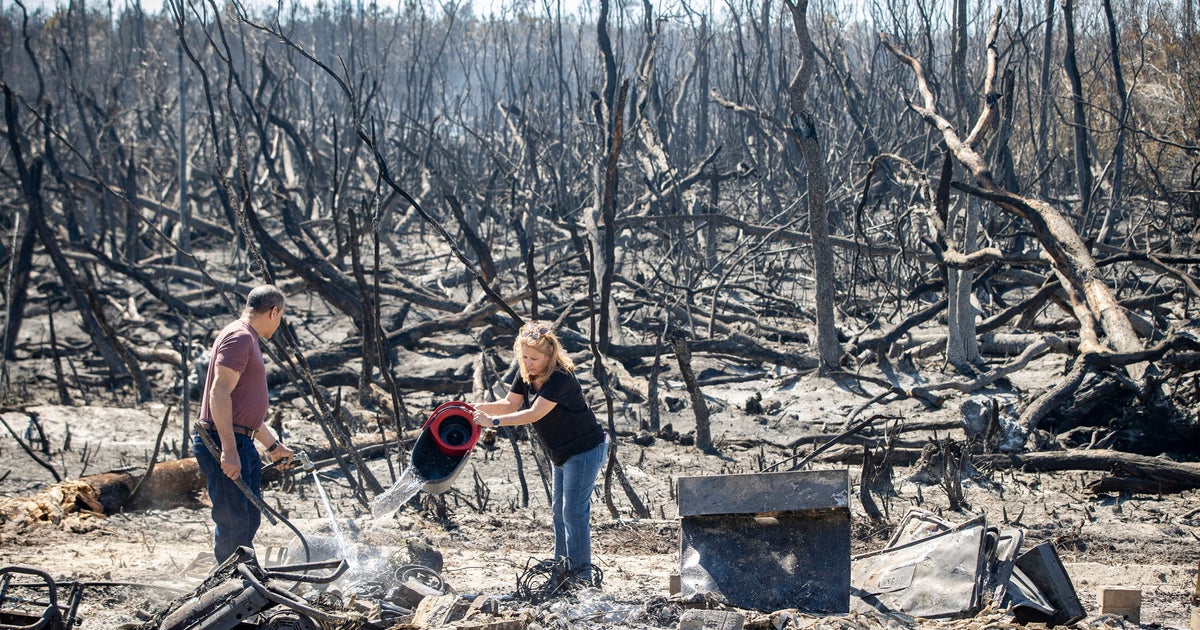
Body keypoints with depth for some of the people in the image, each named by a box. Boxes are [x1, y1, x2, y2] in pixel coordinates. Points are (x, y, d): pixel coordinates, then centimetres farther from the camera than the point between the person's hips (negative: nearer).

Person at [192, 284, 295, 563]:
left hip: (240, 445, 11)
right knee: (233, 522, -7)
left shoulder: (248, 340, 20)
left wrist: (273, 445, 33)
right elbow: (219, 394, -23)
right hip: (225, 445, -11)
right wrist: (228, 450, -28)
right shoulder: (239, 337, -13)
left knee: (249, 519, 18)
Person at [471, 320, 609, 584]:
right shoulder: (526, 375, -2)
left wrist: (493, 421, -35)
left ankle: (581, 575, -2)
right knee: (559, 510, 16)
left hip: (585, 450, -10)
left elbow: (534, 414, -34)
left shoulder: (561, 379, -29)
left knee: (574, 511, -9)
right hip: (561, 453, 10)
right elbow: (510, 404, 0)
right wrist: (480, 408, -18)